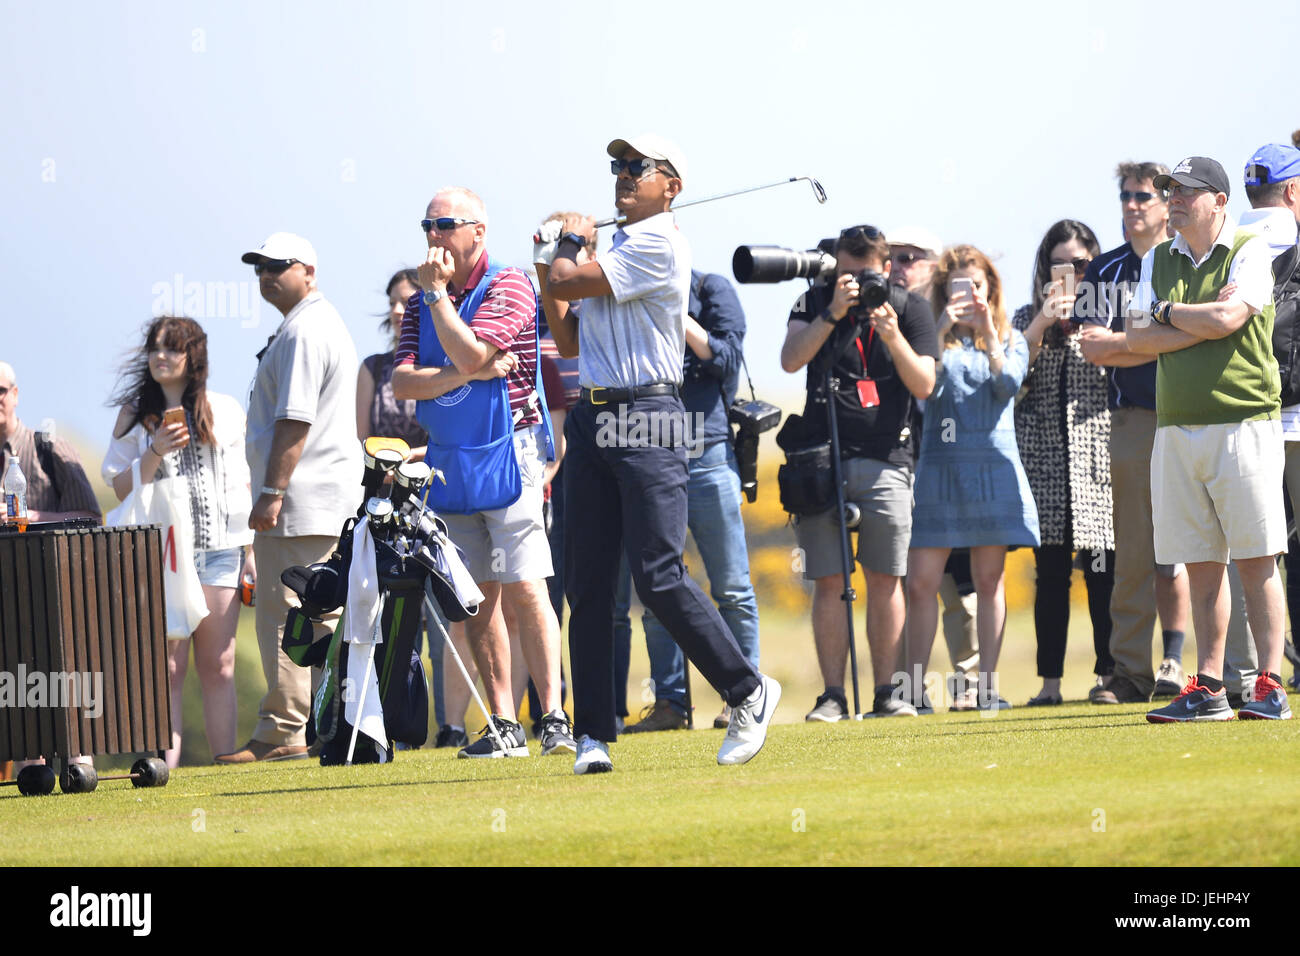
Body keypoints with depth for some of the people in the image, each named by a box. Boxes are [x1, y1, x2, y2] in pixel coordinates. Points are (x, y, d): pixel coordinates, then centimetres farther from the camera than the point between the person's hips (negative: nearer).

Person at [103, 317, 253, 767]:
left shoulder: (225, 412, 11)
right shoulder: (135, 415, 10)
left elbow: (241, 486, 12)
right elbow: (122, 488, 4)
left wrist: (250, 552, 7)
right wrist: (157, 450, -11)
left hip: (219, 550, 1)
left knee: (218, 666, 0)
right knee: (168, 666, -7)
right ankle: (166, 761, -10)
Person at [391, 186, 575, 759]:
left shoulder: (508, 287, -5)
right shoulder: (421, 305, 12)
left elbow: (469, 353, -20)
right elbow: (403, 383, 0)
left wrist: (437, 292, -12)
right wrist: (472, 373, -13)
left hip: (507, 454, -6)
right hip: (448, 462, 6)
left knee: (522, 588, -12)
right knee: (477, 594, 5)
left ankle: (554, 718, -13)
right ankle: (503, 725, 7)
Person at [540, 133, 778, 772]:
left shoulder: (658, 244, -8)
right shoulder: (616, 248, 21)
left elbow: (569, 282, -12)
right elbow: (569, 341, 24)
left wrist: (571, 242, 8)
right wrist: (546, 270, 16)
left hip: (645, 419, -9)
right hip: (592, 419, 9)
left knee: (658, 576, -14)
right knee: (585, 584, 3)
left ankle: (748, 693, 0)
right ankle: (592, 734, 5)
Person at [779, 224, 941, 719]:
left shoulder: (911, 309, 6)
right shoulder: (815, 302, 8)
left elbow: (924, 385, -2)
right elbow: (791, 359, -7)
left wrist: (891, 334, -16)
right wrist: (833, 313, -17)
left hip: (884, 458, 0)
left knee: (885, 577, -2)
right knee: (828, 581, -3)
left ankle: (886, 691, 3)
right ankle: (832, 693, -1)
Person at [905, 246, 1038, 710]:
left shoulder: (1010, 339, 13)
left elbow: (1009, 383, -5)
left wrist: (989, 332, -14)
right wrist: (941, 331, -15)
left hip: (994, 466, 1)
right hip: (939, 467, -1)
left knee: (989, 579, 3)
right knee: (921, 581, -6)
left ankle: (988, 685, 6)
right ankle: (913, 686, 0)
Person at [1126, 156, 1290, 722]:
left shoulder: (1249, 252, -1)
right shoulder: (1158, 261, 15)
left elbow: (1227, 318, -15)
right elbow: (1137, 339, 5)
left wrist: (1168, 313, 1)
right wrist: (1205, 323, -7)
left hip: (1243, 424, -5)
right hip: (1176, 430, 5)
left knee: (1255, 558, -7)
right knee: (1201, 564, 5)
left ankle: (1270, 685, -7)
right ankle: (1207, 689, 7)